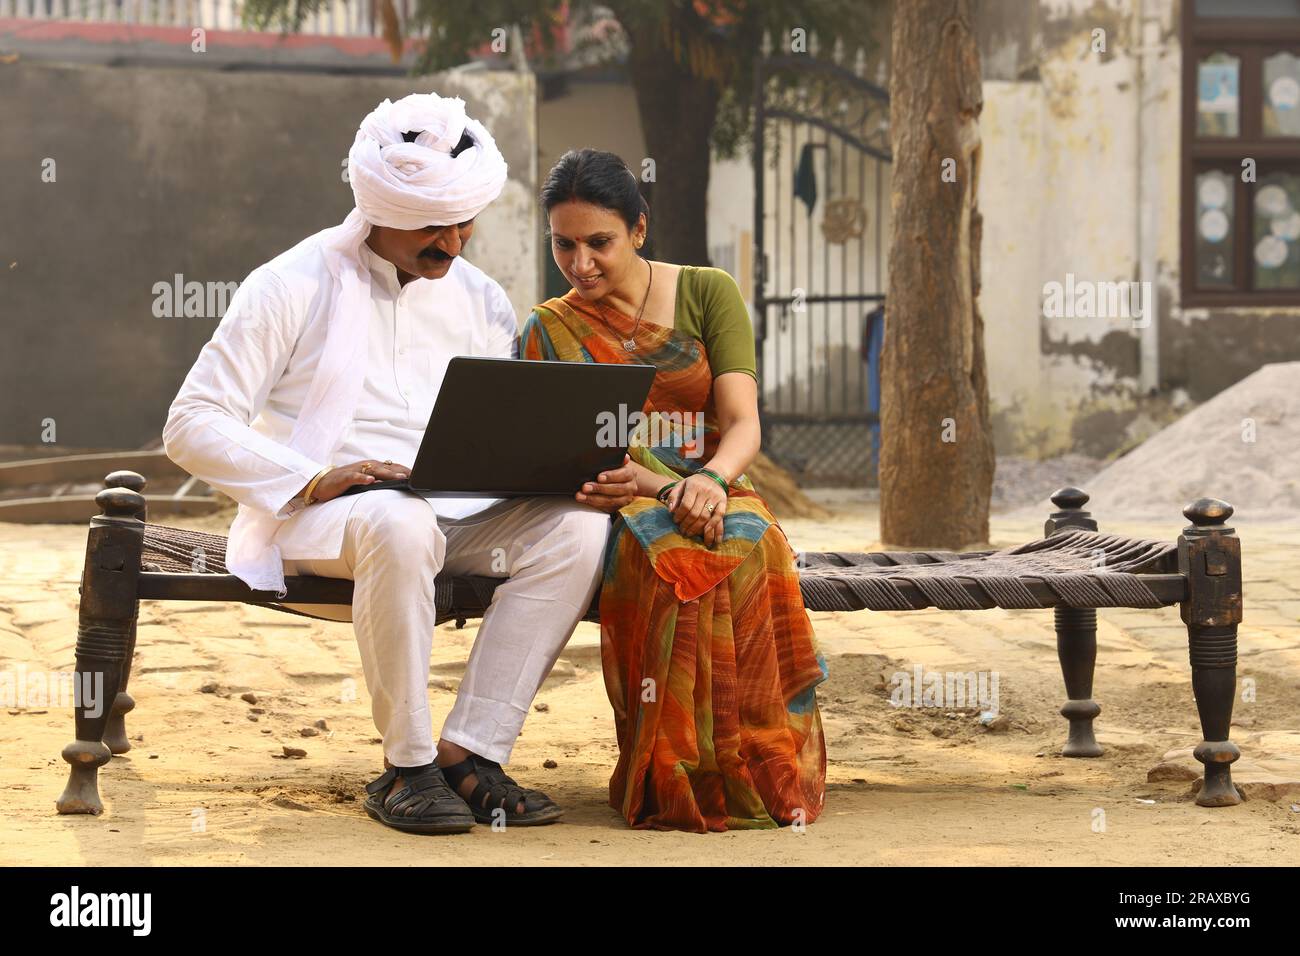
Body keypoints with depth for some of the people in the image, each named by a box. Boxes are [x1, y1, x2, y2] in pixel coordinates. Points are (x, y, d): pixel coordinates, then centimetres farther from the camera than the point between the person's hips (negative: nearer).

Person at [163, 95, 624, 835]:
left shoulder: (480, 300, 13)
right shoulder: (295, 287, -3)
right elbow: (193, 426, -8)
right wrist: (312, 481, -21)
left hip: (453, 515, 5)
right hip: (312, 520, -5)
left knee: (576, 524, -23)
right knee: (399, 523, -40)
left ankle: (469, 753, -24)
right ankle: (406, 767, -26)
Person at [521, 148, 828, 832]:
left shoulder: (708, 293, 8)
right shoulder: (550, 331, 11)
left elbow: (743, 424, -2)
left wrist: (709, 480, -26)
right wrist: (664, 488, -22)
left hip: (718, 495, 0)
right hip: (620, 512, 0)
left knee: (746, 546, -38)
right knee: (669, 553, -38)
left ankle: (760, 770, -31)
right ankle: (682, 779, -34)